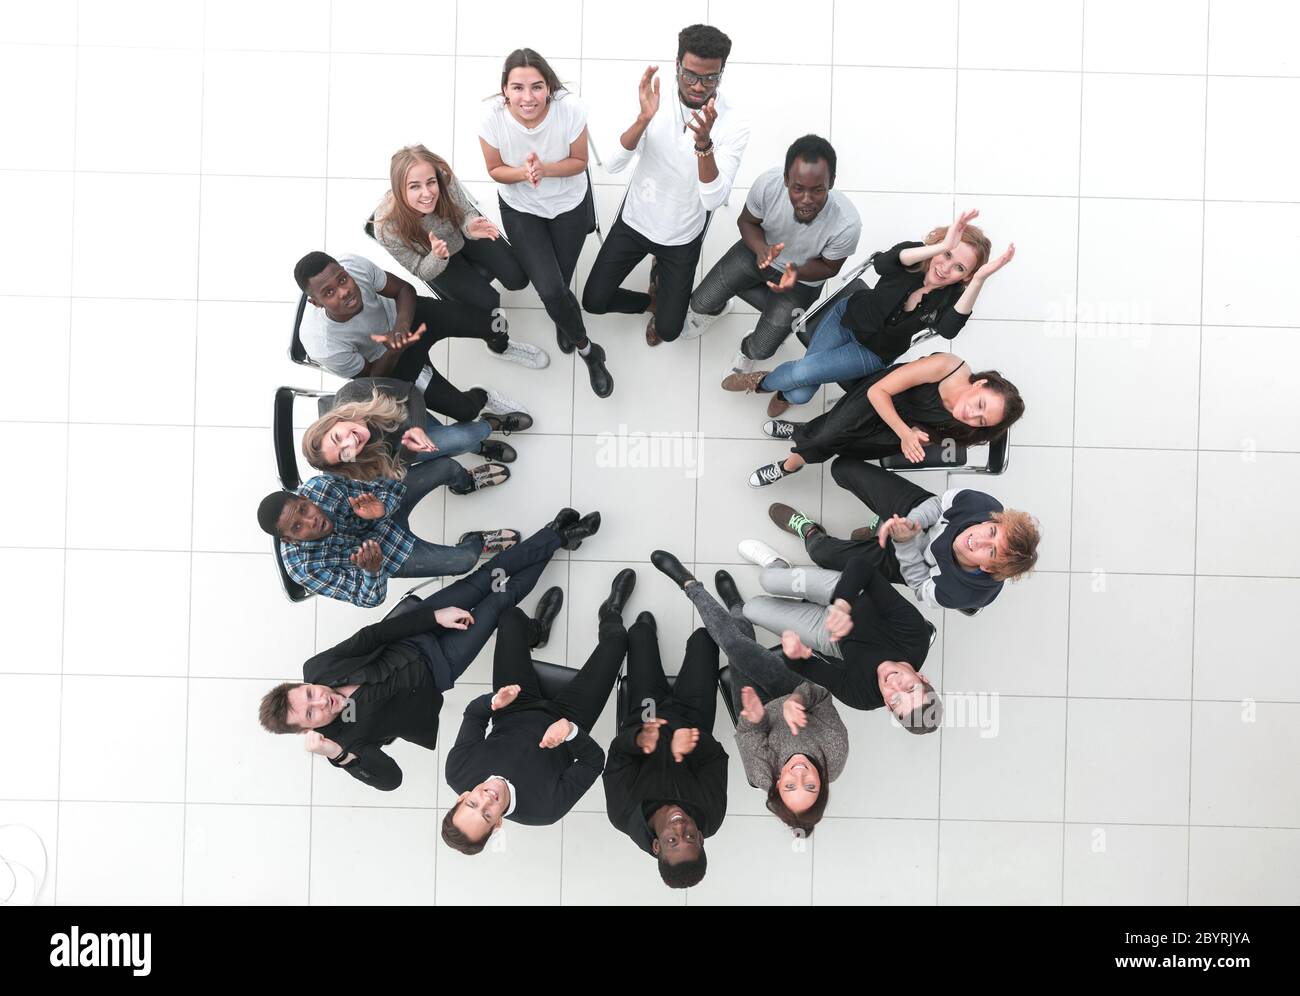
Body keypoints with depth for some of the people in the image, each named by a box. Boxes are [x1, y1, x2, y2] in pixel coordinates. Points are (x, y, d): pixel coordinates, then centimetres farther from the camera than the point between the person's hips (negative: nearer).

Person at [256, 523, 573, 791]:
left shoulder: (318, 668, -18)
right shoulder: (347, 738, -25)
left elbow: (371, 635, -15)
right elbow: (390, 778, -31)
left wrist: (435, 616, -20)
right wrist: (336, 755, -46)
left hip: (410, 636, 3)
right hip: (435, 667, -3)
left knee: (484, 579, -1)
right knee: (499, 601, -8)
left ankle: (559, 532, 17)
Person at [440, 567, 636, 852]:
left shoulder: (456, 771, -30)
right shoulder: (544, 809, -36)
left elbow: (474, 715, -13)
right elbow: (594, 759, -26)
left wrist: (493, 702, -34)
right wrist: (571, 730, -44)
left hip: (514, 713, 3)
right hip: (566, 717, -2)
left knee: (512, 618, 3)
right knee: (616, 638, -3)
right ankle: (611, 615, 34)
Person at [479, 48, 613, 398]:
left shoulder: (571, 109, -30)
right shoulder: (493, 117, -27)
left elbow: (579, 162, -13)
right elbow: (496, 170, -11)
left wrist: (544, 168, -33)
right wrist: (523, 172, -32)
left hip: (570, 203, 0)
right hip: (521, 208, 0)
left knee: (557, 284, 6)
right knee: (550, 289, -12)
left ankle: (562, 323, 48)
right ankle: (587, 350, 18)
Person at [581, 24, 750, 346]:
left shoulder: (734, 126, -21)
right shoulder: (654, 102, -14)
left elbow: (713, 201, -31)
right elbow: (612, 165, -24)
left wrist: (704, 144, -48)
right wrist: (644, 119, -40)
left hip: (681, 238, -2)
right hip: (633, 222, 2)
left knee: (669, 329, 3)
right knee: (593, 301, 1)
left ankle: (661, 276, 38)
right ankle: (653, 301, 31)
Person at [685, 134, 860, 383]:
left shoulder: (846, 223, -38)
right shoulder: (768, 183, -34)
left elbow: (828, 267, -16)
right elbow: (746, 221, -11)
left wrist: (797, 272, -37)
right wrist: (761, 248, -33)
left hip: (803, 277, -1)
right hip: (759, 250, 2)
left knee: (761, 350, -5)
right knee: (701, 302, -4)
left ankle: (747, 353, 35)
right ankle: (717, 308, 35)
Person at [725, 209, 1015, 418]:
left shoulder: (952, 298, -25)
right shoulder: (915, 254, -23)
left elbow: (949, 328, -48)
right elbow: (882, 263, -45)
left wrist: (980, 279, -61)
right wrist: (940, 247, -59)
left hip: (875, 353, -1)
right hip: (850, 315, 1)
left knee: (802, 383, -16)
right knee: (802, 391, -8)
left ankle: (762, 382, 20)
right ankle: (786, 390, 33)